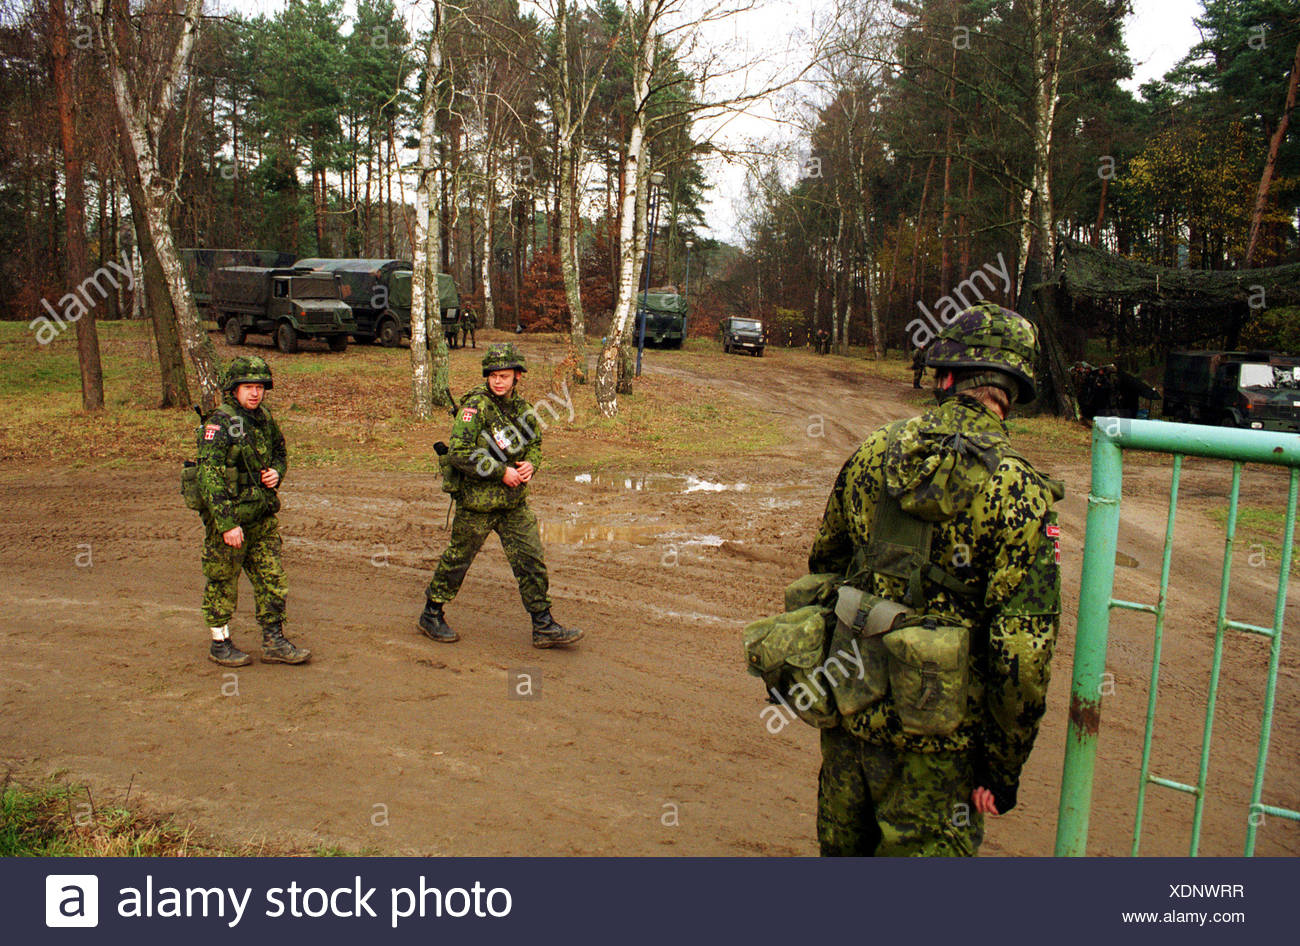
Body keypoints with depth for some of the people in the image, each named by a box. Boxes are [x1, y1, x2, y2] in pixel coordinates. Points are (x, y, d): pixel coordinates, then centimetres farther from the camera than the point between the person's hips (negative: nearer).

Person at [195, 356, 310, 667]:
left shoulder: (264, 417, 6)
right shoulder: (220, 423, -16)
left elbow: (280, 451, 24)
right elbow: (208, 476, -22)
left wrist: (276, 472, 0)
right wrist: (227, 524, -25)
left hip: (263, 516, 7)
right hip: (228, 515, -7)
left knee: (271, 578, 9)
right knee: (222, 581, 7)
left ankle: (274, 642, 18)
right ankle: (220, 644, 21)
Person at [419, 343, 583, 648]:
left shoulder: (519, 405, 5)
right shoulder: (476, 405, -15)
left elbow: (535, 443, 20)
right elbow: (459, 453, -22)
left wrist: (530, 465, -3)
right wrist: (502, 472, -21)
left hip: (514, 502, 6)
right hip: (477, 500, -6)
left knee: (531, 559, 4)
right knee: (457, 559, 8)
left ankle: (544, 626, 11)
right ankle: (431, 615, 28)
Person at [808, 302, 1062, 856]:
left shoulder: (874, 452, 0)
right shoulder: (1018, 491, -15)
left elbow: (824, 566, 11)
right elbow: (1024, 652, -17)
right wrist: (1002, 769, -5)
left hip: (848, 710, 5)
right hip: (931, 735, -4)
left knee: (843, 847, 22)